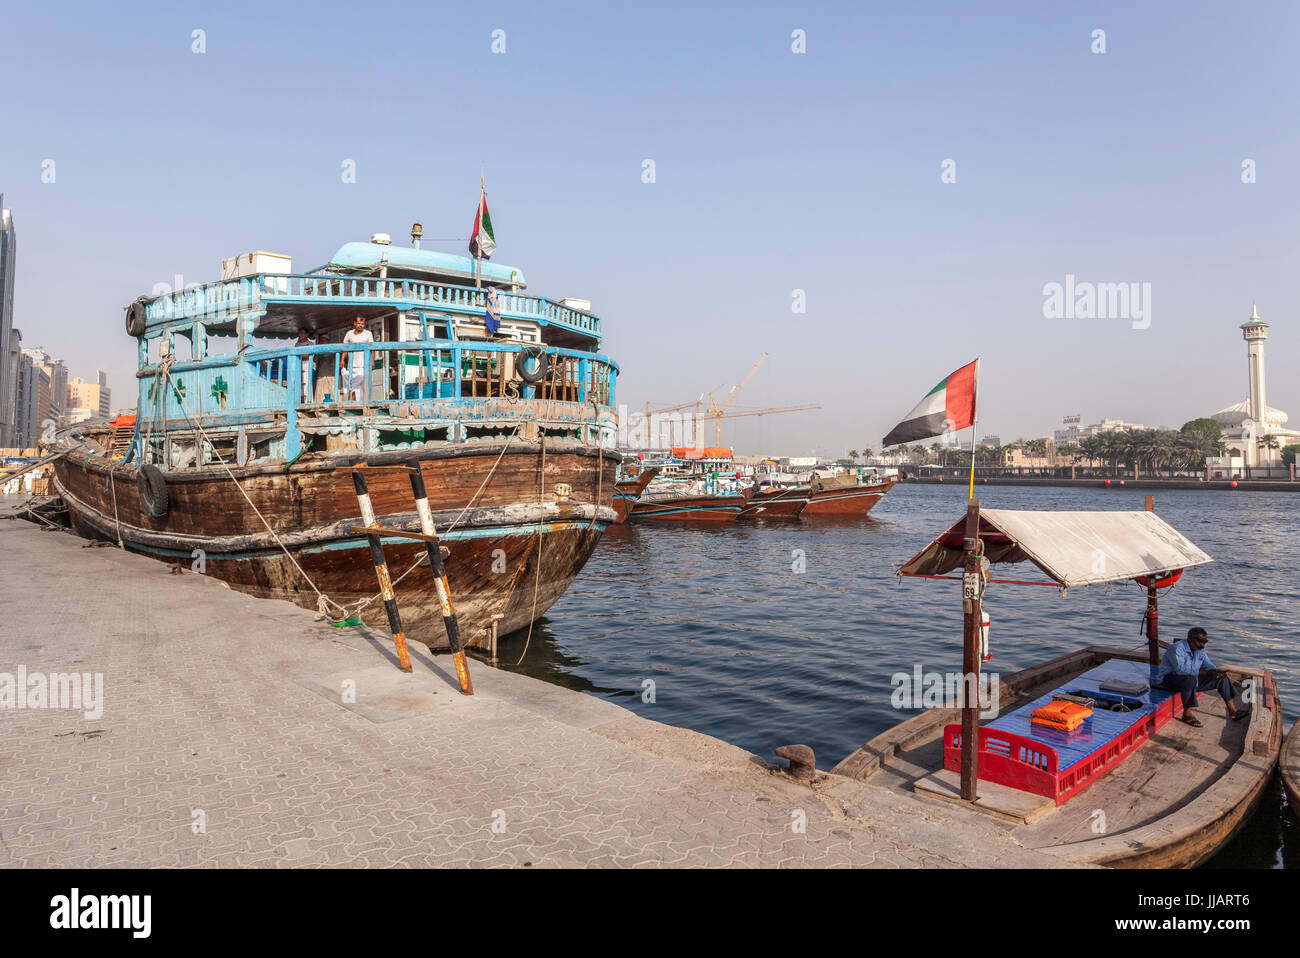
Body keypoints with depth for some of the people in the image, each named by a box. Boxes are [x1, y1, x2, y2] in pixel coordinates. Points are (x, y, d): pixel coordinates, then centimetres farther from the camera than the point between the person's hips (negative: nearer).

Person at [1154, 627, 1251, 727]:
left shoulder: (1200, 649, 3)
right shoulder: (1177, 648, -25)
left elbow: (1208, 664, 7)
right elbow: (1181, 669, -36)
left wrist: (1217, 672, -18)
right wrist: (1206, 673, -38)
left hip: (1192, 679, 9)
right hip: (1167, 679, -9)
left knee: (1222, 678, 2)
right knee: (1190, 679, -40)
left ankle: (1233, 711, 9)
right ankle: (1187, 714, -25)